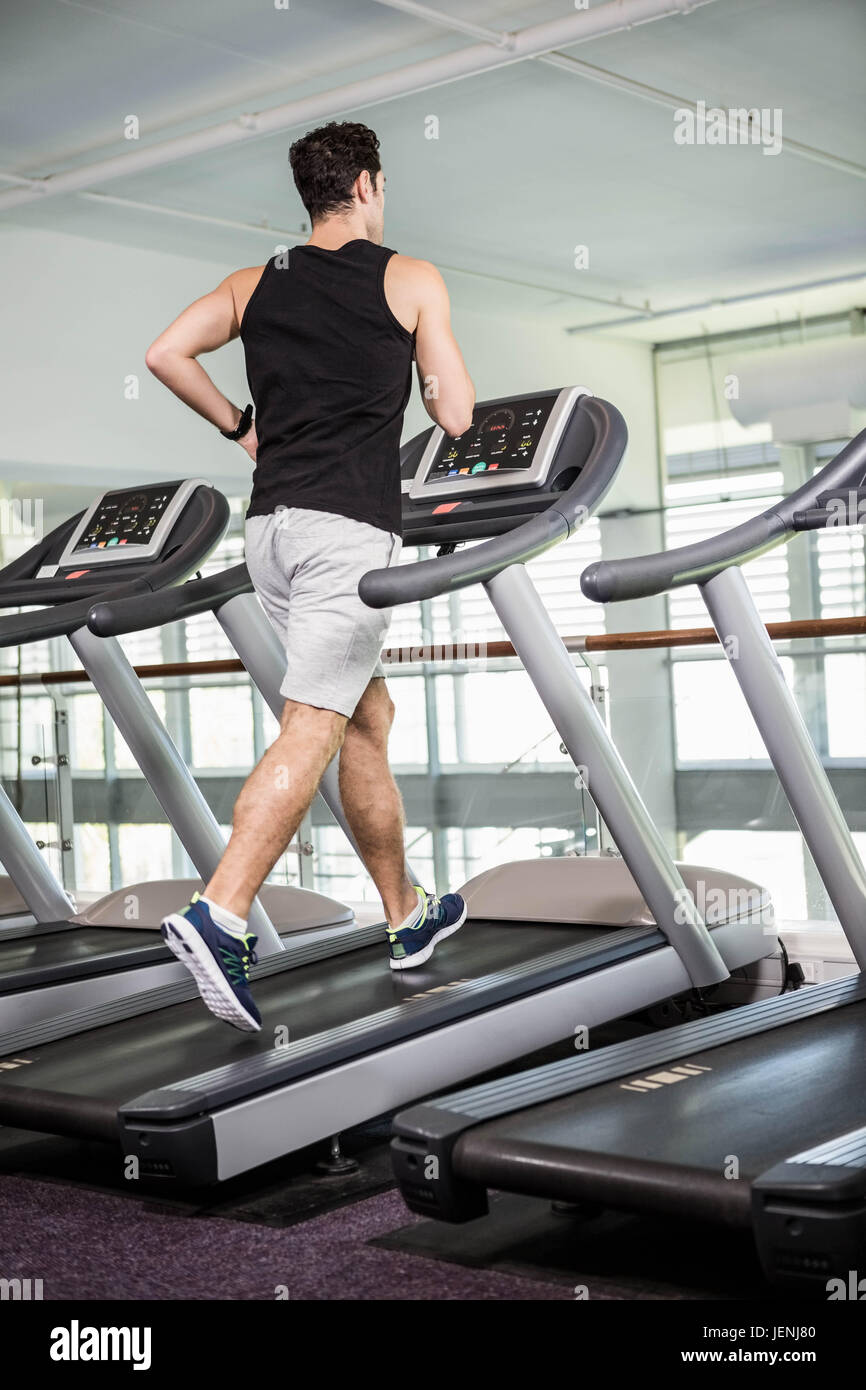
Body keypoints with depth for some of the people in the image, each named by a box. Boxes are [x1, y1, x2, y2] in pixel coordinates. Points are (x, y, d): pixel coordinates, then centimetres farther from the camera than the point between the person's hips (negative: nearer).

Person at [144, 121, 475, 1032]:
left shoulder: (256, 283, 16)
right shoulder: (411, 282, 4)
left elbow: (165, 355, 5)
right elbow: (456, 417, 3)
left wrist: (240, 426, 18)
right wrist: (416, 372, 24)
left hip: (270, 523, 6)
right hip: (350, 525, -6)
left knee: (368, 717, 16)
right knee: (310, 731, -11)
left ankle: (407, 916, 24)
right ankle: (221, 914, -25)